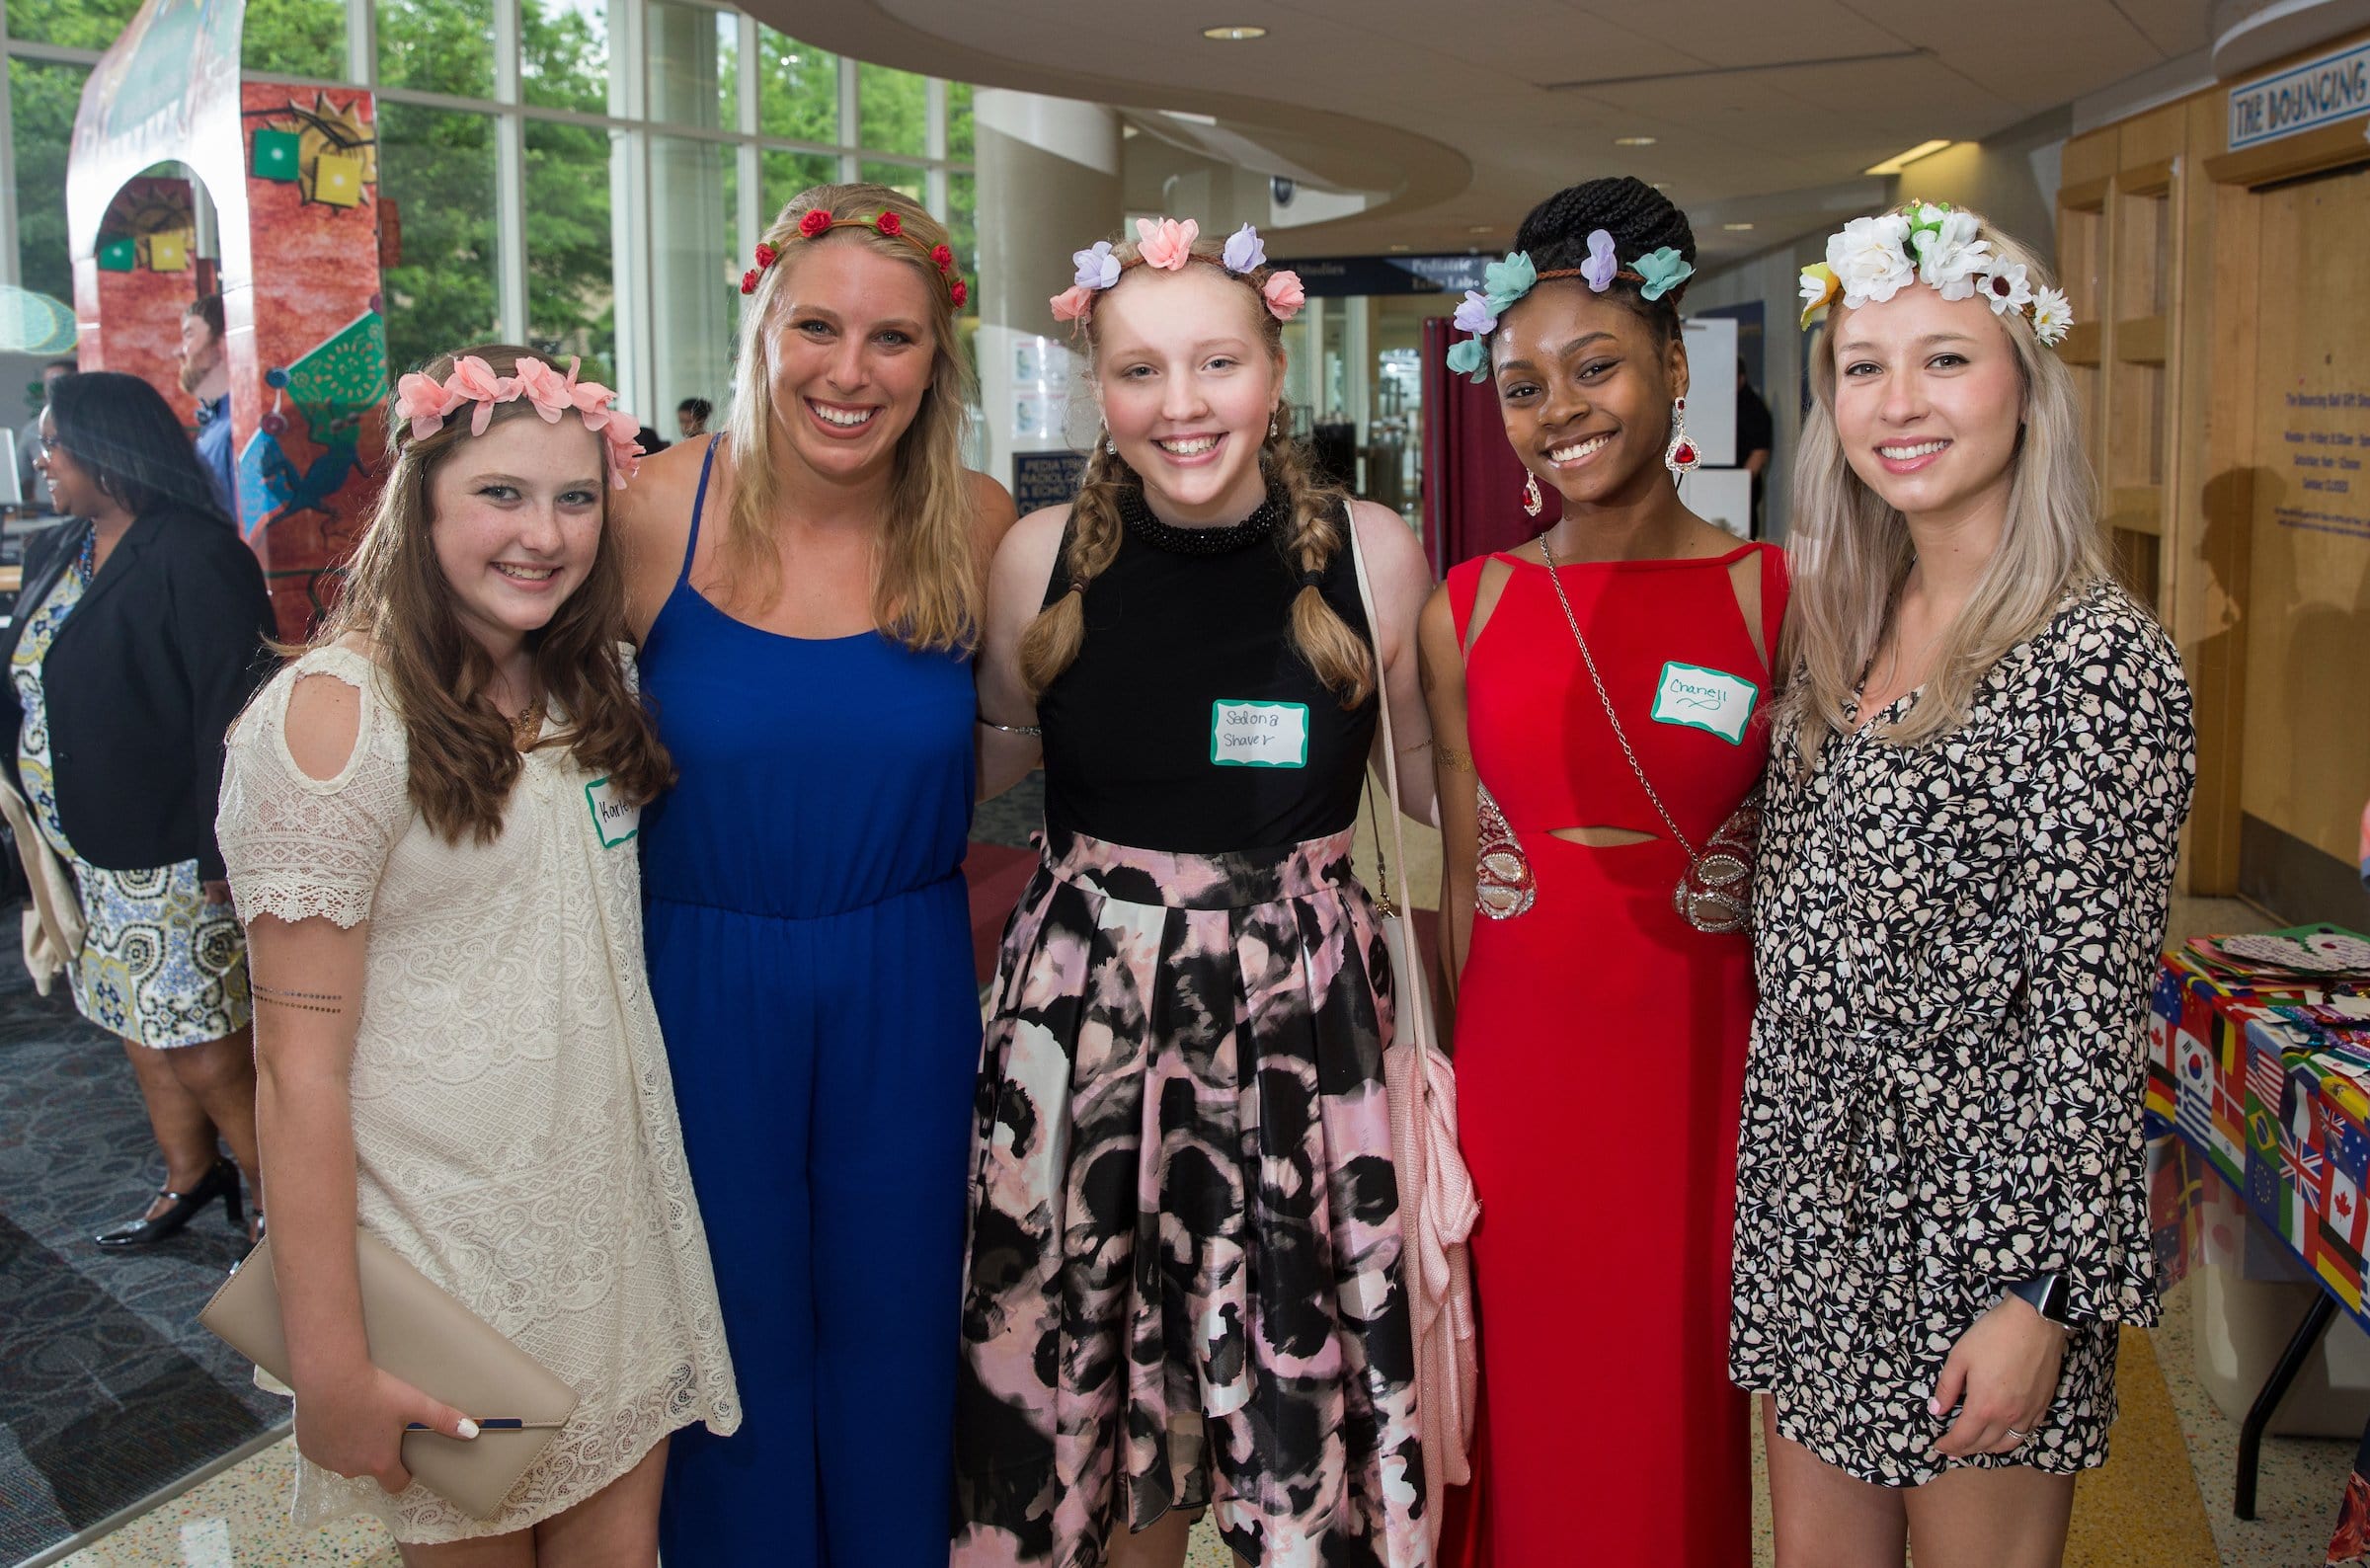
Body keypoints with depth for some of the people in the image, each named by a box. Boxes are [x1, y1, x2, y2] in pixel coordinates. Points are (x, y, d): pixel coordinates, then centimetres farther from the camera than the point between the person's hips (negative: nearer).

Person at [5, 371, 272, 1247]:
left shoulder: (193, 557, -18)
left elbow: (232, 710, -22)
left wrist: (222, 854, -24)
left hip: (170, 853, -9)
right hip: (91, 848, 9)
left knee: (202, 1050, -2)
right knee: (140, 1026, 19)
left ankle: (275, 1205, 13)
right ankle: (190, 1178, 35)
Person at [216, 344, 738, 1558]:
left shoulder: (593, 683, 6)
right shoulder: (336, 716, -15)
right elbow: (301, 1065, -16)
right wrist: (328, 1364, -16)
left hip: (619, 1214, 6)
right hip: (442, 1240, -6)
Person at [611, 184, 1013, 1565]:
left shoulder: (977, 524, -9)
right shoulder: (660, 508, -13)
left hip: (907, 991, 1)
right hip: (704, 980, -1)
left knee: (891, 1316, 17)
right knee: (738, 1325, 16)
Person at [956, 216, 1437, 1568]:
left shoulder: (1372, 554, -5)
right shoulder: (1044, 557, -3)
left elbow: (1432, 768, 9)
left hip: (1303, 1008, -1)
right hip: (1087, 1005, 1)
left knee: (1293, 1367, 8)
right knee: (1095, 1368, 14)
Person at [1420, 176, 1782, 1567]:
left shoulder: (1777, 601, -4)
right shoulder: (1466, 610, 2)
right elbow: (1465, 879, 6)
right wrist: (1453, 1091, 7)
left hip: (1698, 1069, -1)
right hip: (1517, 1072, 2)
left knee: (1678, 1418, 12)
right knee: (1524, 1418, 13)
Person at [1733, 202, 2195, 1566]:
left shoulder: (2100, 658, -16)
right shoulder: (1843, 628, 7)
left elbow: (2095, 1014, -17)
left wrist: (2044, 1297, -17)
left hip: (1980, 1239, -6)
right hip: (1816, 1203, 7)